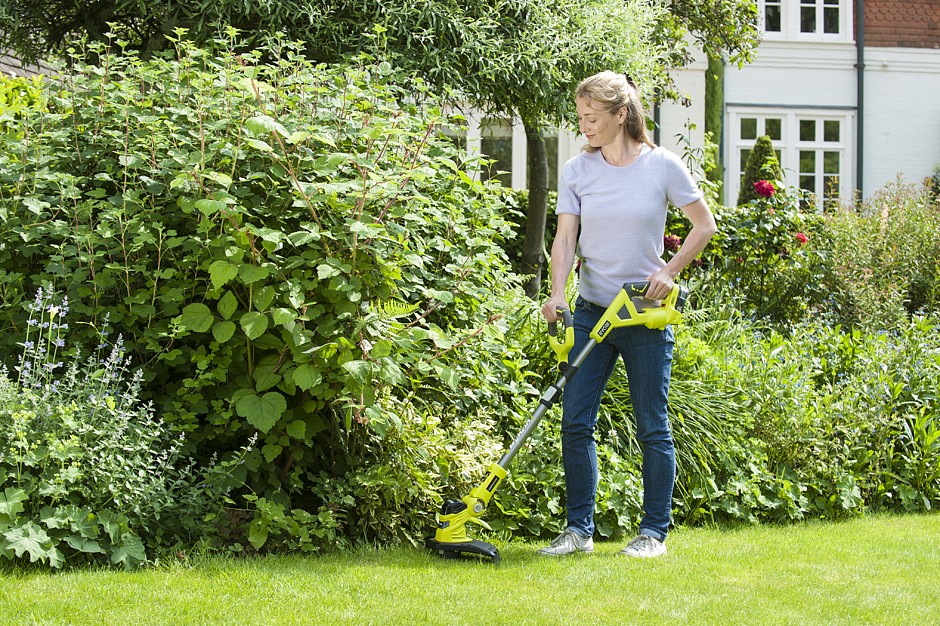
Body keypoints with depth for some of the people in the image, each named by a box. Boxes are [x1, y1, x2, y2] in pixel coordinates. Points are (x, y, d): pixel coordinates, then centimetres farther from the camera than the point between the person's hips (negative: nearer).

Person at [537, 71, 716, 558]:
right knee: (575, 422, -2)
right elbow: (565, 236, -1)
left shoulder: (662, 166, -5)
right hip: (591, 312, 3)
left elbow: (704, 224, 3)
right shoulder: (577, 170, 3)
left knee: (652, 427, 2)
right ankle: (579, 528, 7)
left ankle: (654, 532, 11)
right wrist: (557, 293, -16)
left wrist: (669, 272, -8)